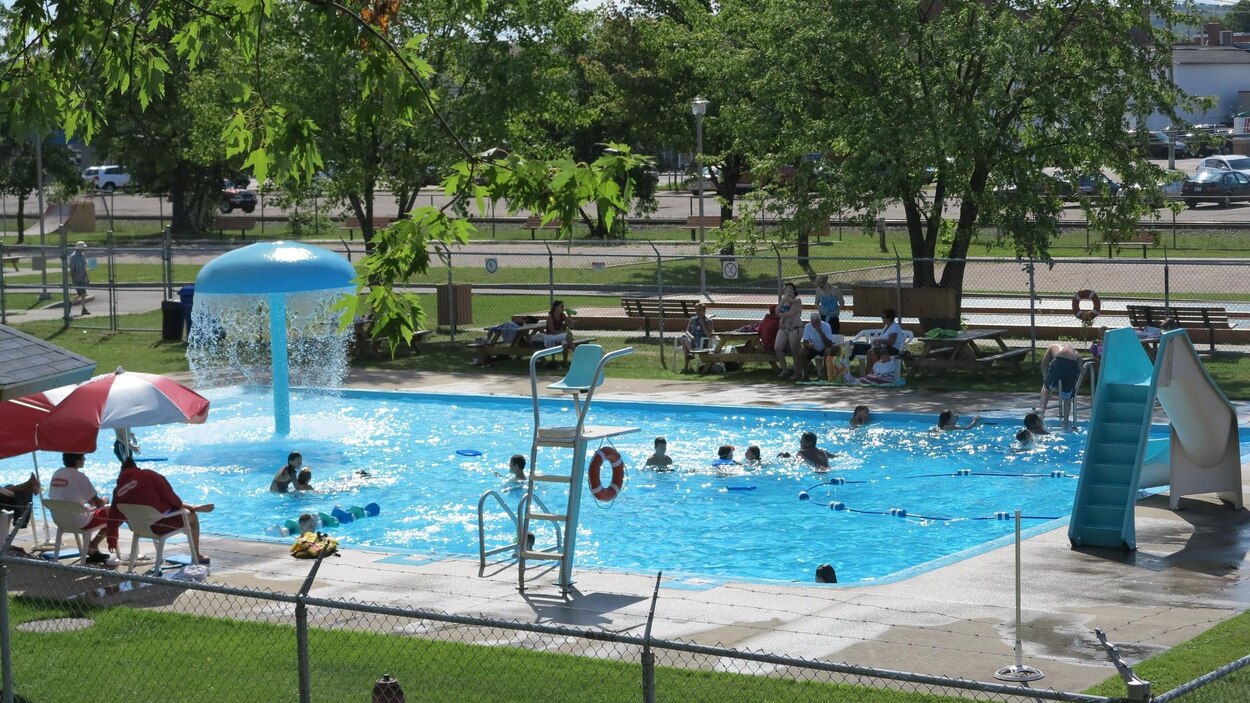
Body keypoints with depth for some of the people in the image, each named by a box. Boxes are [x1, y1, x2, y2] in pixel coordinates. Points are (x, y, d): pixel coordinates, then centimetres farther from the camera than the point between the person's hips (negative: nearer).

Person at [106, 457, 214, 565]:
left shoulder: (118, 491, 1)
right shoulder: (147, 474, -11)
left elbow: (113, 518, 7)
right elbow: (167, 492, -12)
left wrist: (112, 541, 20)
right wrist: (180, 504, 7)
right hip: (160, 525, -6)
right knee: (193, 517, 20)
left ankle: (193, 508, 46)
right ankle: (197, 556, 26)